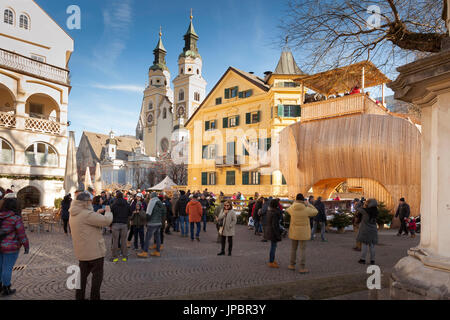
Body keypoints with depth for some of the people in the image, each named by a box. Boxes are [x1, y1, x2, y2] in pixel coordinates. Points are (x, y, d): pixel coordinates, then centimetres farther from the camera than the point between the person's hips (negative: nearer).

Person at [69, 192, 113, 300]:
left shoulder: (73, 215, 8)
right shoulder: (87, 214, -24)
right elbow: (106, 221, -25)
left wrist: (98, 214, 7)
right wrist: (108, 211, -8)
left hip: (82, 251, 9)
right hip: (94, 250, -9)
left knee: (83, 274, 20)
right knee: (97, 275, 5)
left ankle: (79, 296, 29)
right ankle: (95, 297, 11)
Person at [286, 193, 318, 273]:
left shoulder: (292, 208, -9)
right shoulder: (306, 209, -16)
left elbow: (287, 211, 17)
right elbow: (315, 212, 4)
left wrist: (294, 203, 20)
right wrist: (308, 204, 10)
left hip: (294, 231, 2)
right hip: (303, 232, -2)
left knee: (293, 248, 16)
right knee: (303, 250, 4)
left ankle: (292, 265, 24)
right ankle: (302, 268, 4)